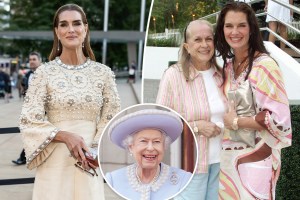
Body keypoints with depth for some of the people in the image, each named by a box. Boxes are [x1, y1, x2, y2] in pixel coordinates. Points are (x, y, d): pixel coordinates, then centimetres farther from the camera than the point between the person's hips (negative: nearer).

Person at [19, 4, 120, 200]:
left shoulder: (103, 73, 3)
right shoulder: (44, 72, -2)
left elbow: (110, 120, 6)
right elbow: (29, 120, -5)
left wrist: (97, 150, -10)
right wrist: (65, 136, -18)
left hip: (89, 163, 2)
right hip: (54, 164, -1)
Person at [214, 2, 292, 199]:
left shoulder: (264, 66, -17)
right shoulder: (228, 64, 6)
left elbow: (279, 118, -21)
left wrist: (236, 122, -16)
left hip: (255, 157, -7)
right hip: (228, 156, 7)